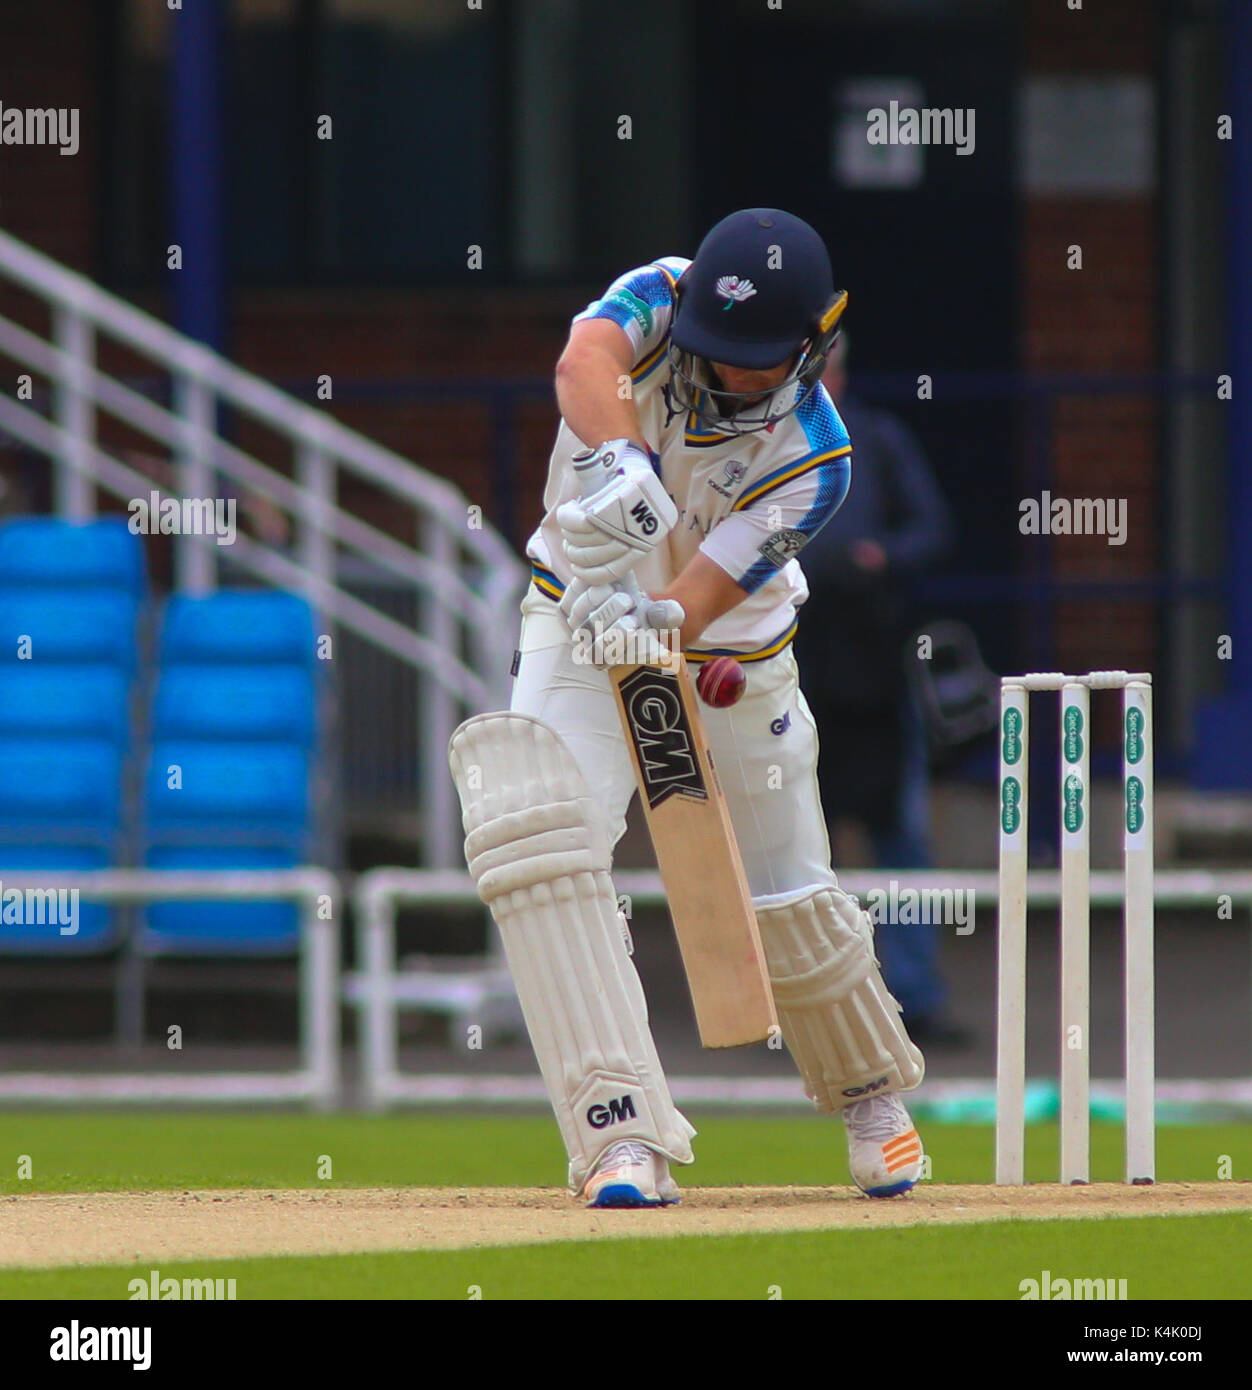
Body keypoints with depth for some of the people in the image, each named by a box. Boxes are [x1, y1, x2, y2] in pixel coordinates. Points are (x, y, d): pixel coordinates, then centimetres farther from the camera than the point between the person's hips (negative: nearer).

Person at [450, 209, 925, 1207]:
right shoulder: (659, 300, -22)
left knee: (786, 908, 7)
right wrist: (616, 456, -64)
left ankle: (871, 1090, 41)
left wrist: (653, 623, -52)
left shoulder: (813, 459, -24)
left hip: (733, 662, 0)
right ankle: (624, 1136, -29)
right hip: (580, 630, 0)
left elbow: (702, 598, -30)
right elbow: (587, 359, -45)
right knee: (539, 837, -26)